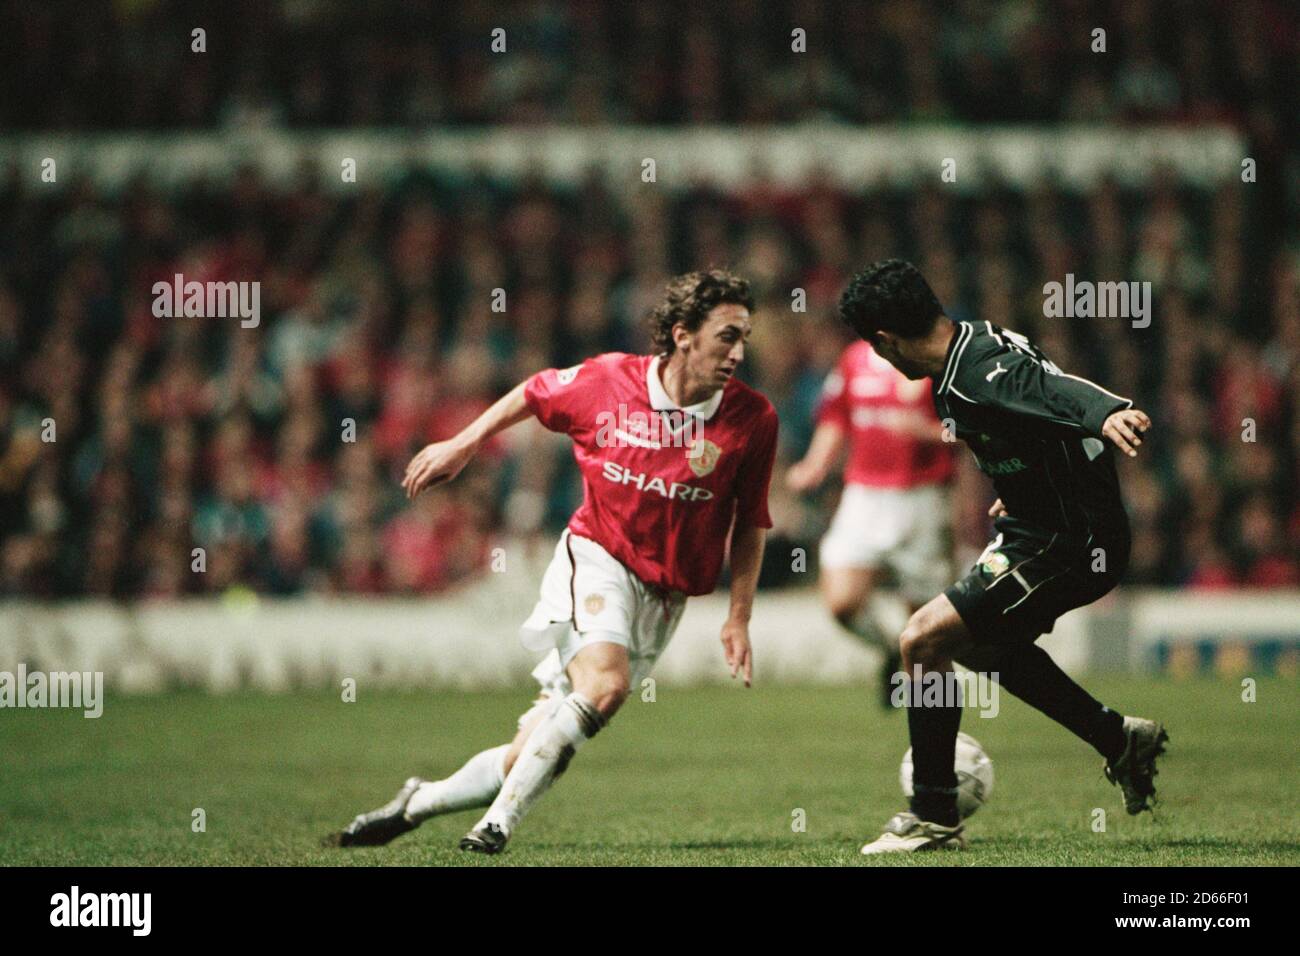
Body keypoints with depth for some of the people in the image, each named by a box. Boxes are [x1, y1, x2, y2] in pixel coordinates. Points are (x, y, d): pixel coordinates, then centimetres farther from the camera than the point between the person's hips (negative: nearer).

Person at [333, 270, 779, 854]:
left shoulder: (753, 420, -8)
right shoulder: (606, 380, -9)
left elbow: (750, 524, 5)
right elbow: (535, 394, 12)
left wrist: (739, 619, 3)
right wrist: (461, 446, 17)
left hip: (661, 598, 2)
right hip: (595, 559, -2)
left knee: (538, 752, -4)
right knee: (604, 682, -32)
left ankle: (419, 802, 16)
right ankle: (498, 824, -23)